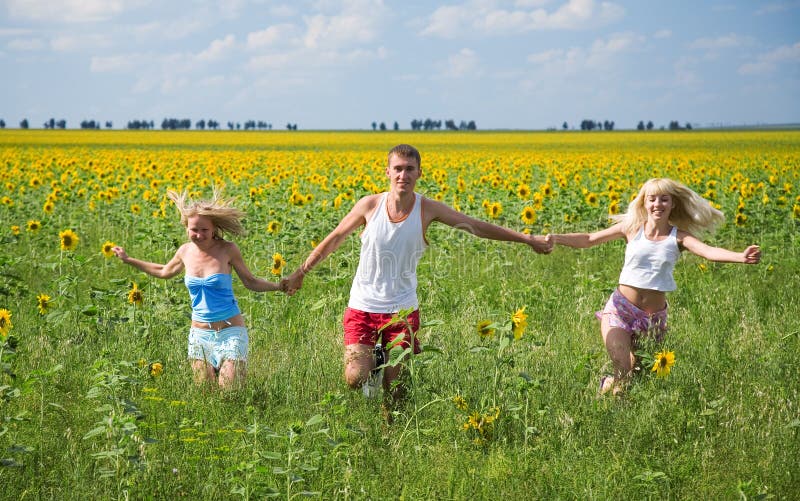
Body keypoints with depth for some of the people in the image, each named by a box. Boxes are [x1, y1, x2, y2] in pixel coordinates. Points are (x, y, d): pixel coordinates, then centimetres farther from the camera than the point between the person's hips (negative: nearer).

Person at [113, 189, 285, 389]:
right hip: (200, 335, 4)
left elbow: (251, 282, 2)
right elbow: (165, 272, 23)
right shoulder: (185, 251, 1)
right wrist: (128, 260, 24)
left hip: (230, 334, -4)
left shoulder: (227, 250, -10)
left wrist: (278, 286, -15)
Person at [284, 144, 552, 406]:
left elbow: (478, 227, 1)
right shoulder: (370, 205, -7)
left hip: (402, 309, 0)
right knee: (355, 379, -14)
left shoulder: (427, 209, -7)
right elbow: (334, 239, 7)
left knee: (394, 389, -1)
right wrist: (301, 272, 13)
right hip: (362, 307, 0)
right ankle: (370, 356, 22)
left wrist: (528, 238, 1)